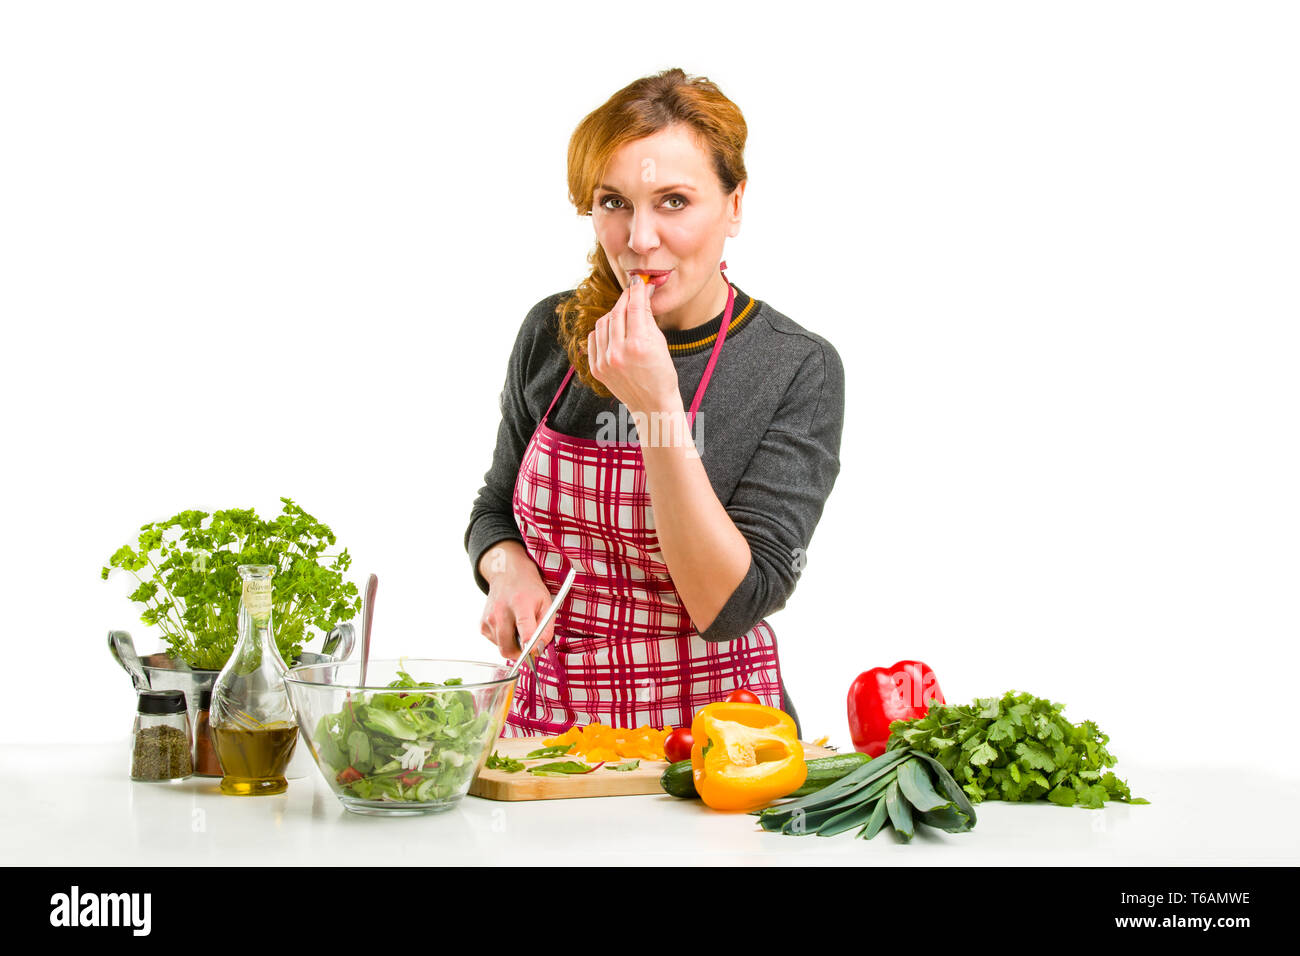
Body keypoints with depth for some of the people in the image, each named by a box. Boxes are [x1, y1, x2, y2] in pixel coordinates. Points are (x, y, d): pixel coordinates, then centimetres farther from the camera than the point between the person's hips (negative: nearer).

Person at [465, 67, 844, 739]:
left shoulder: (800, 370, -8)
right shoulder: (552, 333, 3)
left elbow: (731, 605, -15)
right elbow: (495, 507, 17)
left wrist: (658, 410, -22)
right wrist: (508, 569, -5)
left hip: (713, 742, -3)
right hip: (547, 725, 3)